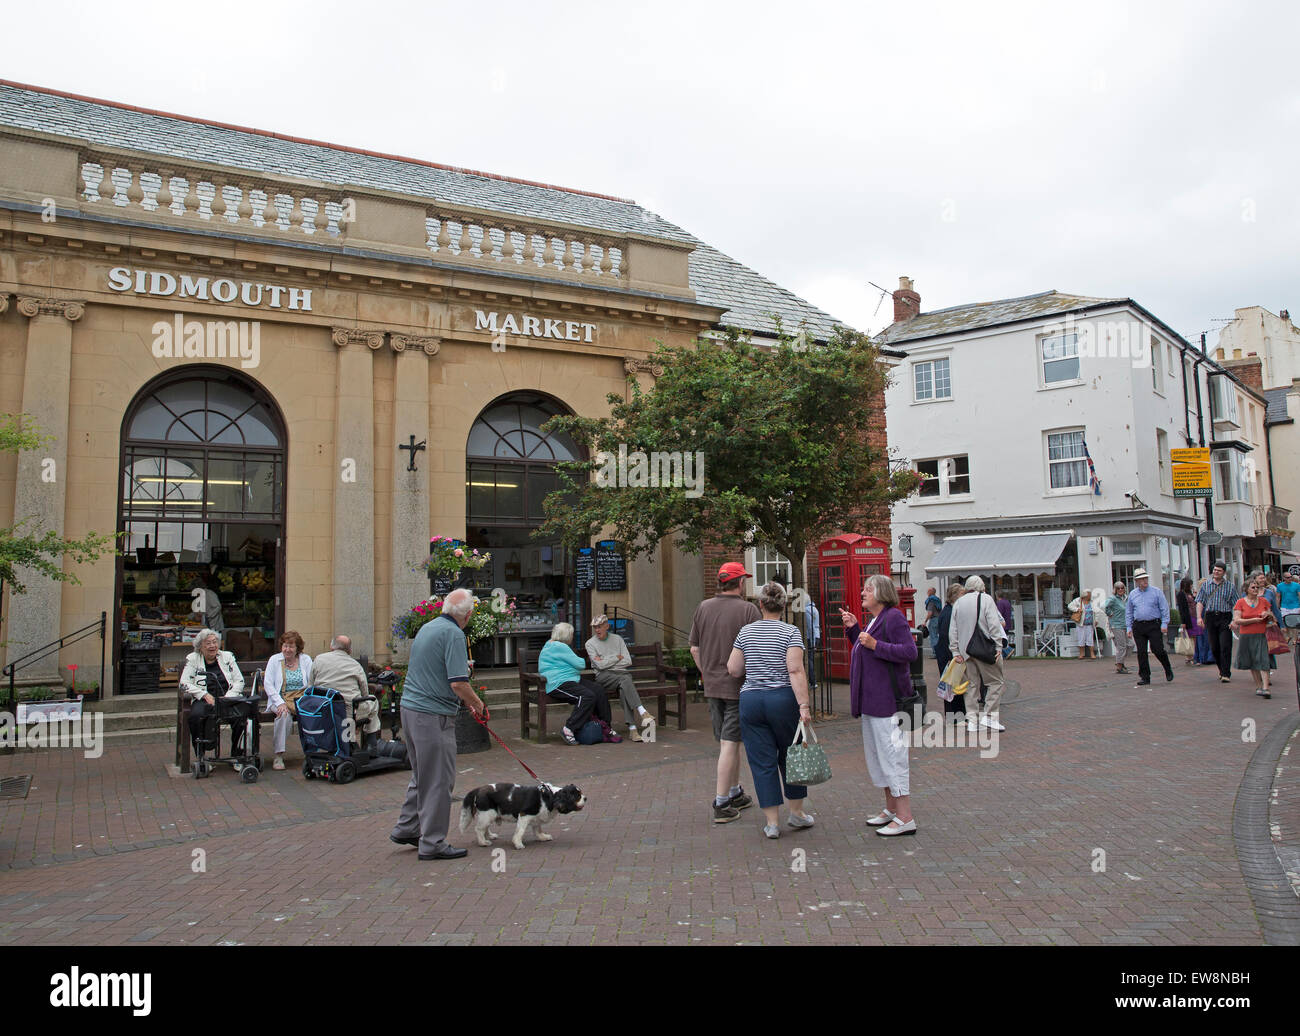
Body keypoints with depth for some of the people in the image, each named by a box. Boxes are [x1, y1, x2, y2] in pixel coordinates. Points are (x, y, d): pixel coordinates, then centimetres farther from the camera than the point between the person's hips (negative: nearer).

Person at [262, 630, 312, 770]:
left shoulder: (306, 660, 10)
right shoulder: (274, 660, 8)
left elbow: (313, 682, 4)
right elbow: (268, 684, -1)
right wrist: (280, 703, -15)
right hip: (281, 698, -1)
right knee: (284, 714, -35)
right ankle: (278, 755, -27)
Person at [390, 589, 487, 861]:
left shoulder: (426, 627, 13)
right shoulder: (453, 634, -15)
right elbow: (458, 683, -22)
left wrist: (466, 701, 25)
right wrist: (479, 705, -4)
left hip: (411, 708, 9)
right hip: (434, 716, -9)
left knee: (423, 774, 21)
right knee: (439, 780, 0)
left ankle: (407, 828, 28)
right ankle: (432, 843, 7)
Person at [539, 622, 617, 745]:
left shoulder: (551, 645, 23)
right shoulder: (559, 647, -12)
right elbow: (580, 664, -10)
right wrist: (582, 660, 12)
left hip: (570, 680, 11)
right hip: (558, 684, -11)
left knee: (599, 690, -5)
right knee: (587, 696, -30)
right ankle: (568, 730, -25)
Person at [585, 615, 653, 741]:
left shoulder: (617, 639, 14)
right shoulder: (590, 644, 6)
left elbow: (628, 661, 4)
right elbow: (600, 666, -7)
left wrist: (607, 662, -1)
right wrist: (617, 657, 0)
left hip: (622, 673, 2)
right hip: (604, 676, -2)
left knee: (624, 690, -34)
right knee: (625, 680, -35)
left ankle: (632, 728, -43)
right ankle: (642, 712, -45)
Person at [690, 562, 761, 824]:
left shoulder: (703, 608, 4)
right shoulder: (748, 610, -11)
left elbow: (694, 649, 8)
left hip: (712, 685, 5)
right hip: (739, 685, -5)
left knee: (727, 742, 17)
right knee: (729, 743, -2)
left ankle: (735, 793, 28)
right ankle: (721, 805, 0)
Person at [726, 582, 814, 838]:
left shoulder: (746, 632, 3)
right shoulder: (790, 632, -6)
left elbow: (733, 670, 4)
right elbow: (795, 671, -16)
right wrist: (804, 705, -17)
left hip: (750, 700, 2)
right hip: (783, 699, -2)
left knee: (762, 762, 6)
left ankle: (772, 822, 9)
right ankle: (796, 812, 27)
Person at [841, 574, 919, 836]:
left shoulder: (893, 617, -14)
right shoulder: (874, 618, 15)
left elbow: (909, 651, -22)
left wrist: (875, 645, -24)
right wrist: (852, 628, 13)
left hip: (887, 699, -11)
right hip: (872, 700, 11)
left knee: (891, 754, -6)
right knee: (877, 753, 17)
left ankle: (905, 818, 0)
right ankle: (891, 809, 28)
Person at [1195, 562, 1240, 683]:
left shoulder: (1230, 586, 5)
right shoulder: (1206, 585, 10)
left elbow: (1236, 604, 2)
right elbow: (1200, 602, 8)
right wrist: (1199, 617, -5)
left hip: (1225, 616, -2)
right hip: (1210, 616, 2)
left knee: (1225, 646, -9)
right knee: (1214, 647, 7)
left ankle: (1226, 674, -6)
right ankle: (1221, 670, 24)